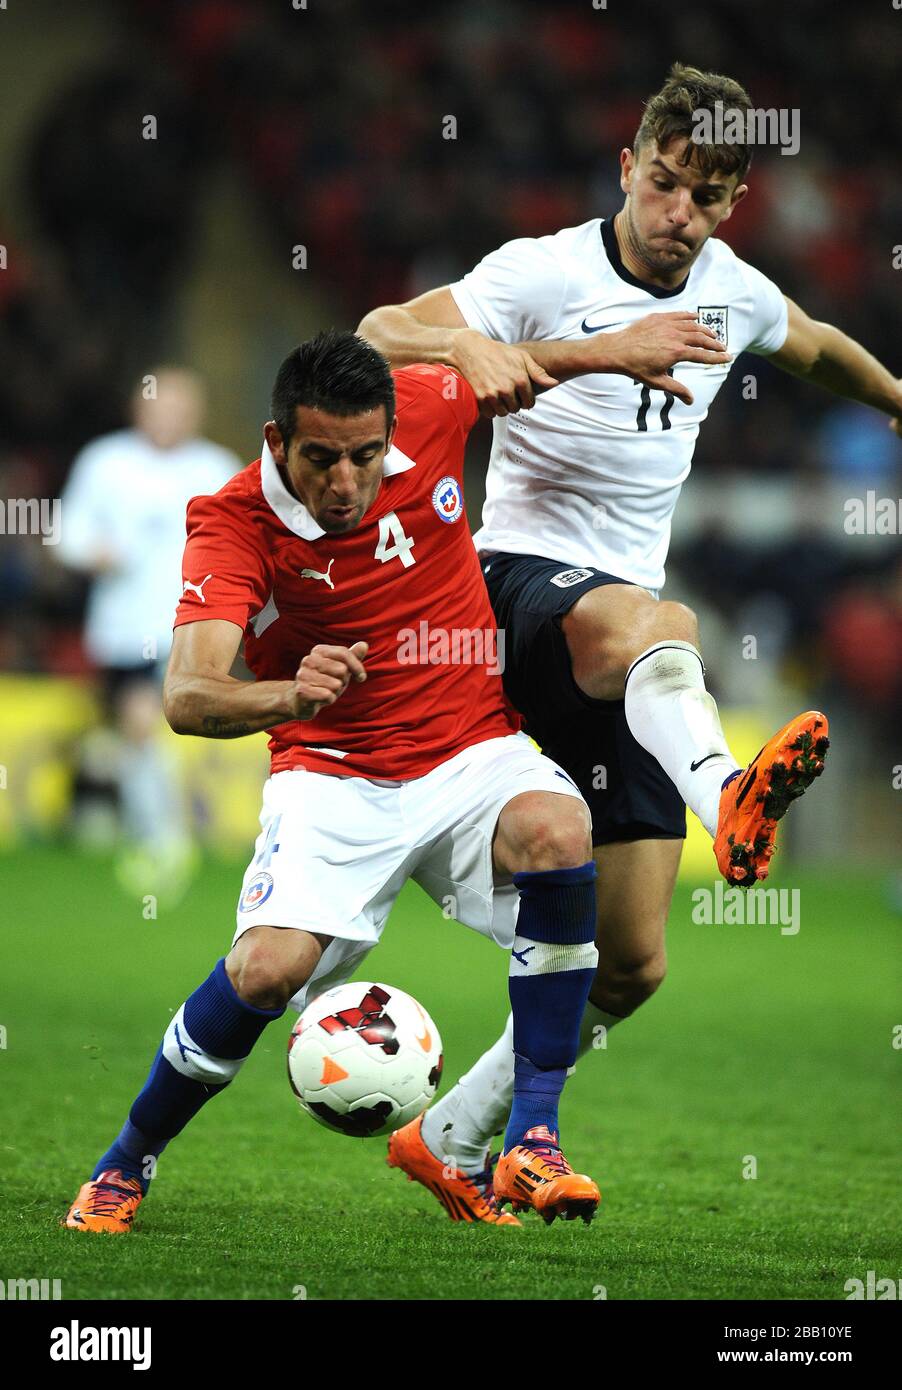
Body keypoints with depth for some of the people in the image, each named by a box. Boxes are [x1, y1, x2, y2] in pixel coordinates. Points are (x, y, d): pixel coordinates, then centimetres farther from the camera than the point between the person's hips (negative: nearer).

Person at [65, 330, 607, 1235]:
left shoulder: (428, 406, -10)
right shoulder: (234, 523, -19)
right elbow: (187, 698, -32)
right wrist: (289, 696, -53)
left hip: (473, 753, 2)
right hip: (333, 777, -2)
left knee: (556, 829, -31)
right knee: (268, 967, -25)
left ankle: (532, 1140, -25)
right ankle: (126, 1163, 4)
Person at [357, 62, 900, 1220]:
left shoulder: (737, 295, 10)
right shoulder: (545, 273, -7)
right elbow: (378, 337, -19)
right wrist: (482, 349, -38)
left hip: (626, 627, 6)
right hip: (521, 574, -6)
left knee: (629, 963, 1)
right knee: (659, 626, -43)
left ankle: (451, 1142, 17)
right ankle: (727, 794, -76)